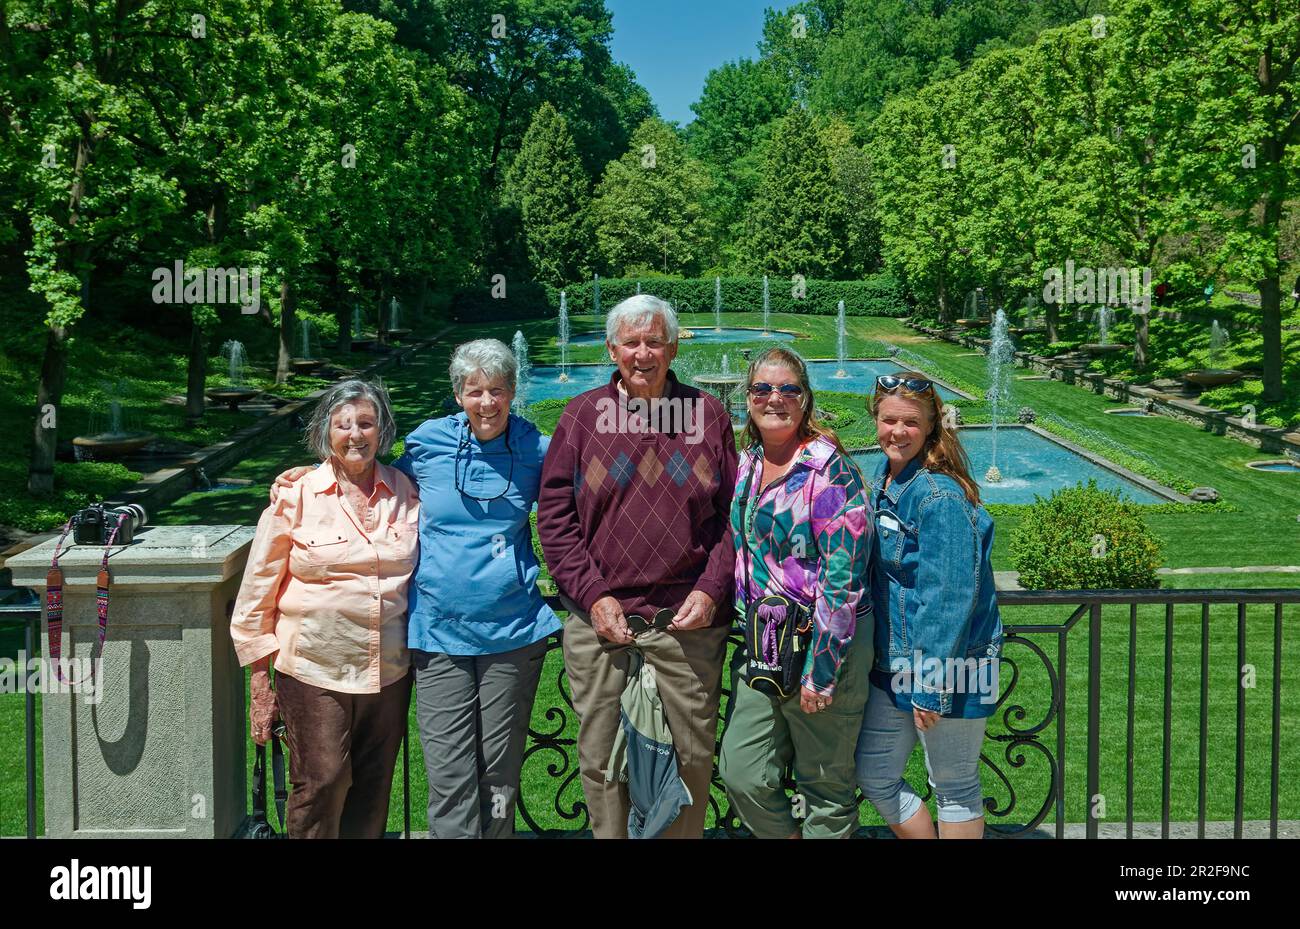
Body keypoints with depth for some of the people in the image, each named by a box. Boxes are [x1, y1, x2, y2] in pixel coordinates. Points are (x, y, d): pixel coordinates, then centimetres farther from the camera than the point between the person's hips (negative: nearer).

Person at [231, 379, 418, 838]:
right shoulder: (296, 495, -4)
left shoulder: (406, 494, 5)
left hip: (390, 671, 3)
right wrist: (260, 681, -1)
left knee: (373, 786, 10)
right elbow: (258, 590, 0)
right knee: (321, 783, -5)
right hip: (314, 670, -3)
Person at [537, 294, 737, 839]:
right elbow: (554, 513, 1)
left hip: (689, 620, 0)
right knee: (600, 758, 7)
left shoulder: (708, 416, 6)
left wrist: (711, 589, -6)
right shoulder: (583, 415, 5)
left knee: (692, 756, 7)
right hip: (599, 618, 0)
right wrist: (593, 595, -7)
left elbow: (733, 514, 6)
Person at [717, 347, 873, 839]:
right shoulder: (747, 465, 9)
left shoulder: (829, 468, -14)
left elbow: (843, 576, -18)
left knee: (825, 784, 7)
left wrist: (820, 668, -19)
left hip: (823, 644, -7)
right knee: (741, 772, 8)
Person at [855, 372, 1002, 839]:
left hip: (948, 663, -8)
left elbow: (951, 596, -22)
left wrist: (931, 686, -21)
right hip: (894, 661, 9)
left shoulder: (940, 495, -20)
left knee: (954, 789, 7)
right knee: (873, 777, 14)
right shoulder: (882, 479, 7)